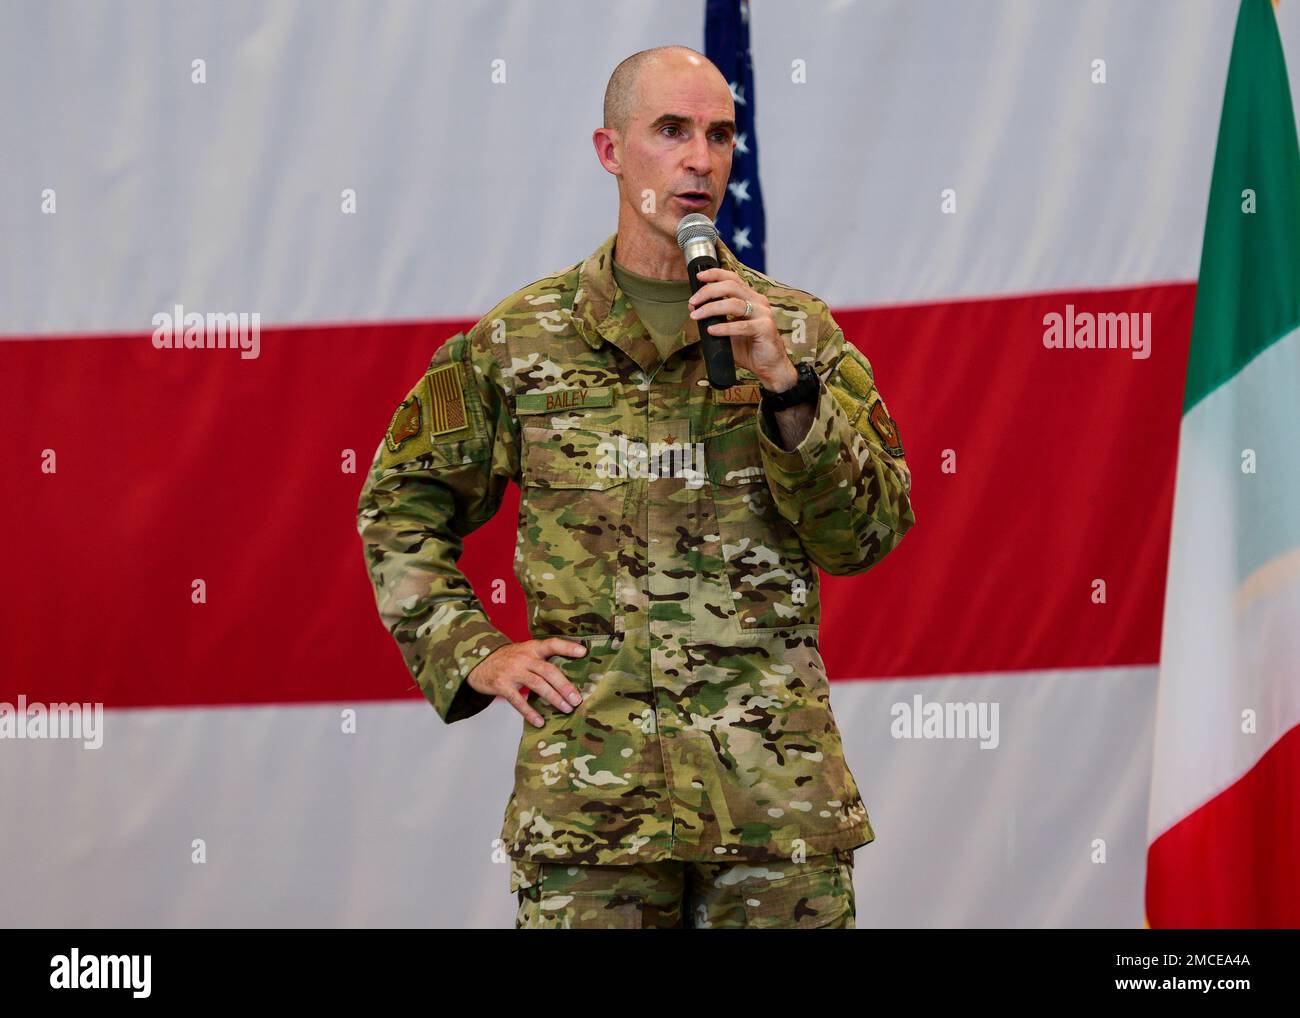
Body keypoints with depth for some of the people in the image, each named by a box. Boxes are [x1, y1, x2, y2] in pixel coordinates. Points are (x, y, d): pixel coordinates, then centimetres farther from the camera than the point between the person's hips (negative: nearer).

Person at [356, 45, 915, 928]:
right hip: (590, 787, 0)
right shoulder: (523, 338, 7)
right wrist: (471, 654, 5)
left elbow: (868, 536, -1)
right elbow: (401, 506, 16)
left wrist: (783, 384, -13)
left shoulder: (799, 333, 8)